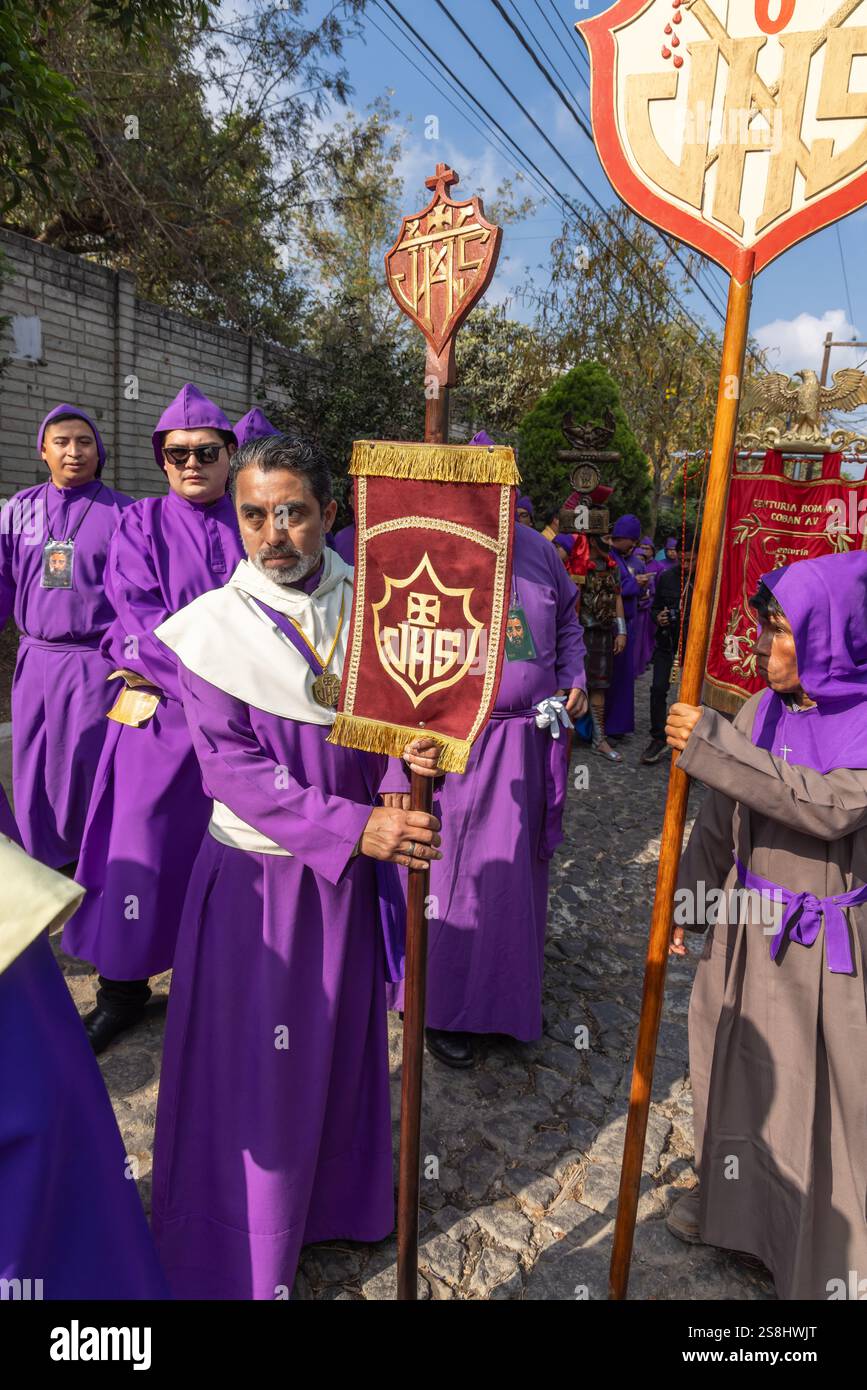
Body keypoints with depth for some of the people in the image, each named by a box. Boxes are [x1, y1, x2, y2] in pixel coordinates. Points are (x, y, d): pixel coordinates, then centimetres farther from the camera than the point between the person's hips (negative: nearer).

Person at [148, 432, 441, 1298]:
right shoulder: (211, 630, -12)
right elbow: (228, 767, -18)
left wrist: (417, 752, -23)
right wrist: (353, 826, -26)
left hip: (349, 870, 3)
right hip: (256, 874, -3)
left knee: (341, 1037, 19)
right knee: (250, 1056, 9)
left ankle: (339, 1197, 45)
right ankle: (239, 1249, 33)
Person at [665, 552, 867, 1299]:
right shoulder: (761, 711, -4)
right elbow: (718, 823, 4)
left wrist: (712, 744, -33)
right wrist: (686, 901, 6)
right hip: (748, 929, 4)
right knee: (738, 1065, 19)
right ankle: (730, 1193, 44)